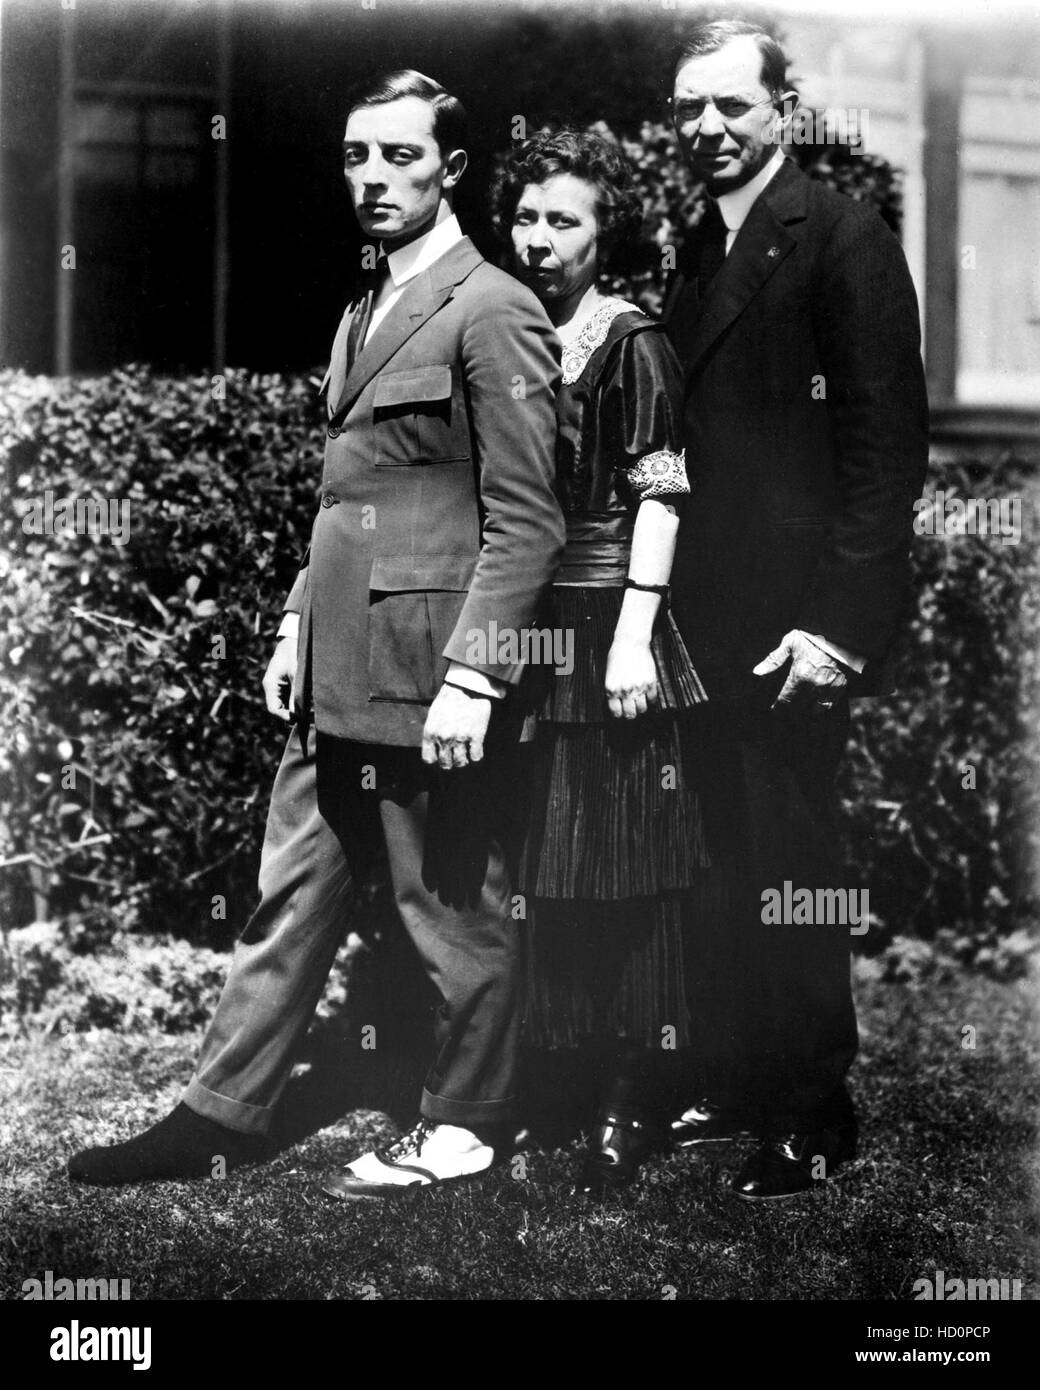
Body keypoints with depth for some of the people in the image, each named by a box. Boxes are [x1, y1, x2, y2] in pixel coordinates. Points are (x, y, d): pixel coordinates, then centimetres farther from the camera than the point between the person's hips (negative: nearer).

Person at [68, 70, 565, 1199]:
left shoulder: (492, 312, -11)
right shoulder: (363, 310, 17)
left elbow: (525, 520, -15)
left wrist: (470, 677, -19)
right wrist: (297, 624, 17)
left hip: (428, 676, -9)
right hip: (335, 678, 9)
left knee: (452, 913, 5)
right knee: (288, 902, 13)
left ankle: (460, 1128, 19)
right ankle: (219, 1117, 21)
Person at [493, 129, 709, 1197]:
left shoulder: (629, 342, -4)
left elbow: (658, 498, -8)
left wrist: (634, 634, -15)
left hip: (602, 629, -6)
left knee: (620, 872, -1)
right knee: (527, 867, 8)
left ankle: (632, 1104, 7)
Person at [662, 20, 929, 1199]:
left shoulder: (842, 238, -6)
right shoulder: (694, 253, 16)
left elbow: (888, 440, -12)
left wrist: (840, 622, -17)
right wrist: (667, 603, 8)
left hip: (793, 619, -6)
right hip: (703, 617, 6)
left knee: (787, 870, 0)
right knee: (721, 871, 8)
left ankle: (813, 1120, 13)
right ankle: (729, 1089, 21)